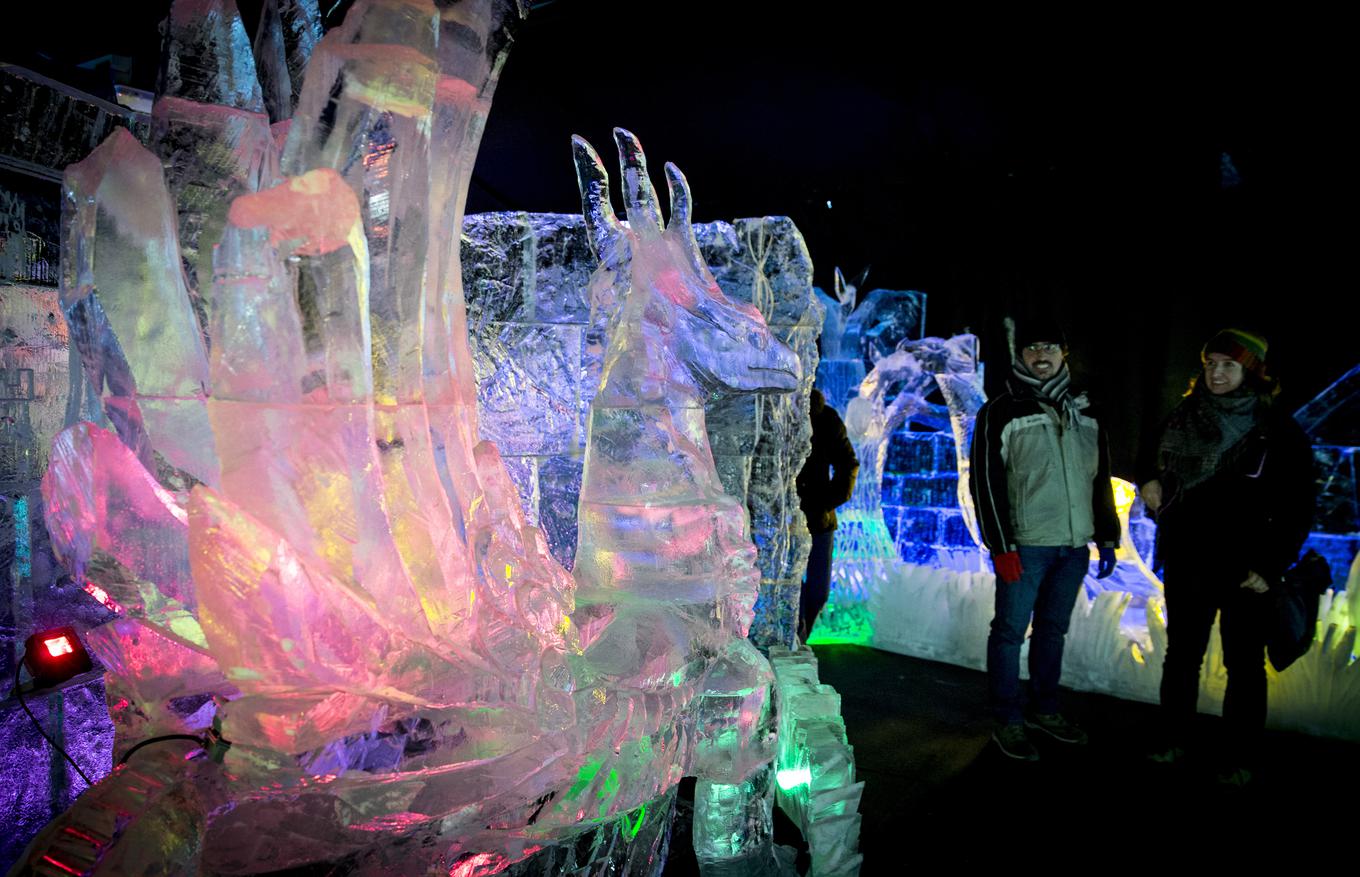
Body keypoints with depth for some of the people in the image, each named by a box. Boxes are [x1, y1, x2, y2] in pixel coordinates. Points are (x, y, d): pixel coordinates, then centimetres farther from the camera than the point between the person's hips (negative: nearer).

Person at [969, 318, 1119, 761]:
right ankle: (1008, 721, 11)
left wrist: (1107, 537, 12)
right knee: (1010, 631, 1)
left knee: (1053, 629, 15)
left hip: (1074, 545, 5)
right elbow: (985, 481, -8)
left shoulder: (1085, 414, 12)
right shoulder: (1000, 412, -4)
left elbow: (1101, 480, 18)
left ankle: (1045, 708, 28)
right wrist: (1001, 546, -14)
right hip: (1025, 545, -5)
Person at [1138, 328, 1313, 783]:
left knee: (1244, 665, 7)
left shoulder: (1278, 430, -7)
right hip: (1185, 563, 3)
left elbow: (1297, 508, -7)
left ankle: (1237, 759, 19)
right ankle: (1174, 742, 27)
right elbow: (1152, 457, 20)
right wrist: (1148, 480, -3)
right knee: (1181, 654, 13)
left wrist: (1271, 566, -14)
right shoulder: (1183, 418, 3)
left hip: (1244, 569, -3)